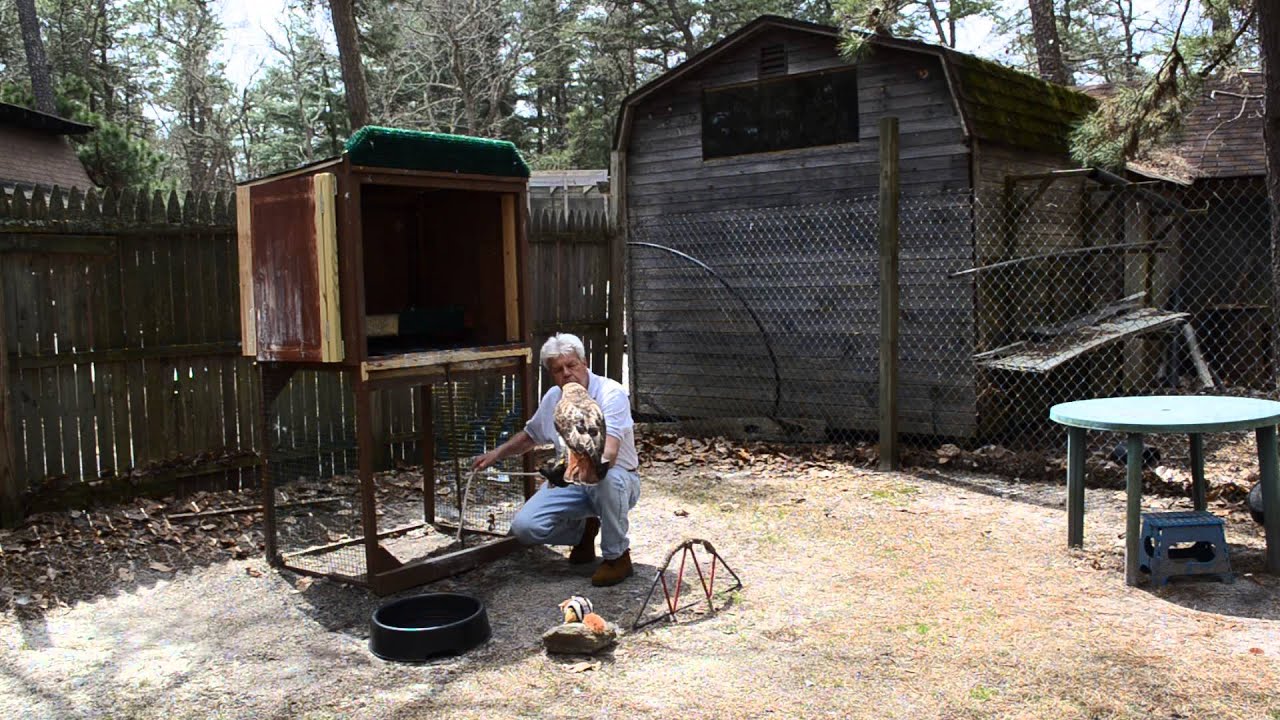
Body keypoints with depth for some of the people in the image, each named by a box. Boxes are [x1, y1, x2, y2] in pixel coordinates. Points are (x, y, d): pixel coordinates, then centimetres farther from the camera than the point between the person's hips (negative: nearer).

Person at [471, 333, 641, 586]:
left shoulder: (611, 394, -22)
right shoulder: (552, 399, -1)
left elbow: (607, 454, -38)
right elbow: (530, 435, 21)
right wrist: (496, 453, 7)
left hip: (616, 481, -5)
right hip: (571, 483, 5)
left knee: (608, 476, -41)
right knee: (524, 527, -15)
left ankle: (617, 557, -16)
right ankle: (585, 530, 16)